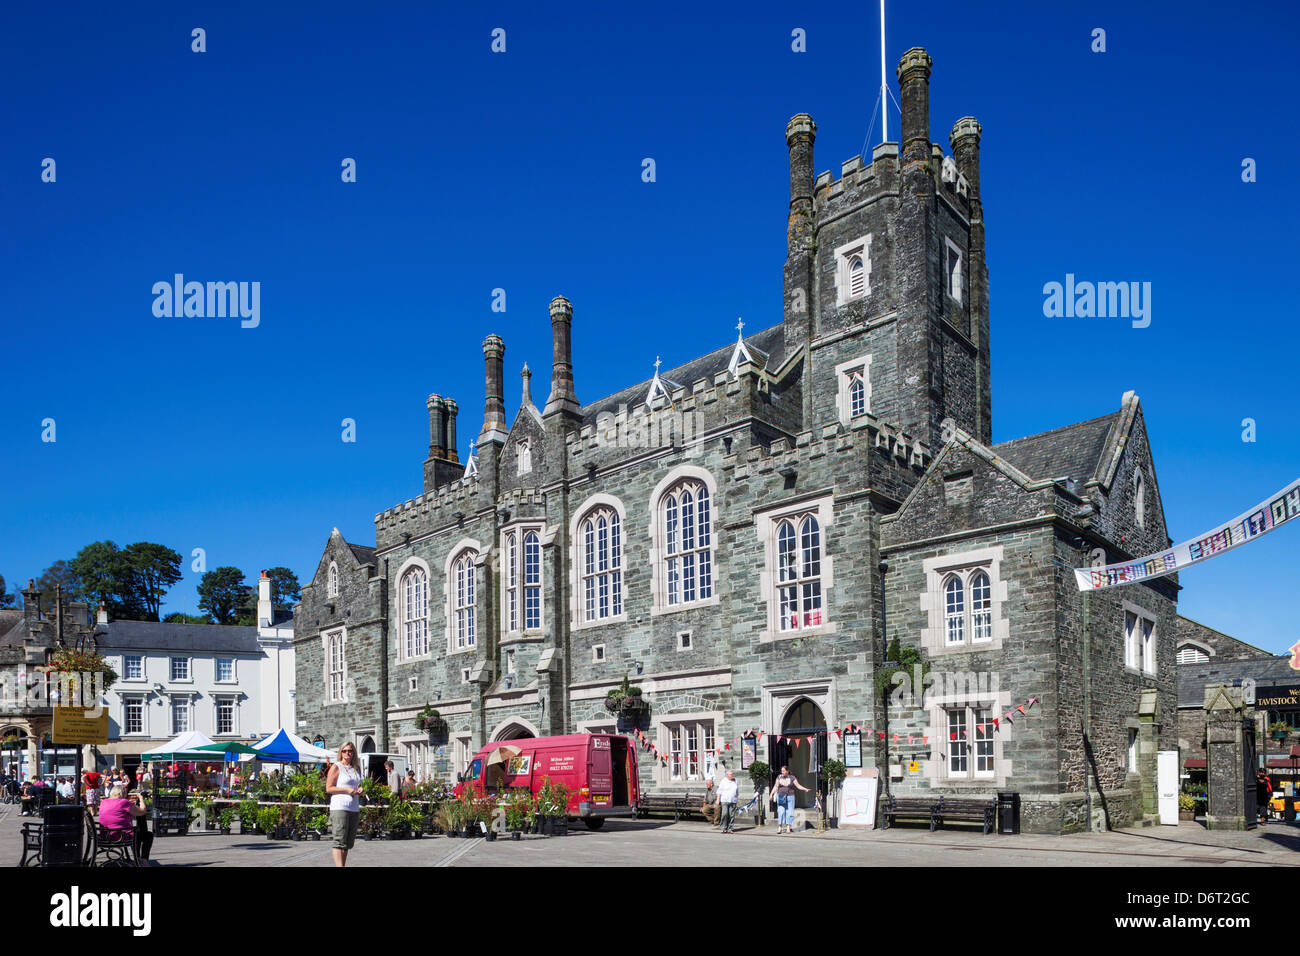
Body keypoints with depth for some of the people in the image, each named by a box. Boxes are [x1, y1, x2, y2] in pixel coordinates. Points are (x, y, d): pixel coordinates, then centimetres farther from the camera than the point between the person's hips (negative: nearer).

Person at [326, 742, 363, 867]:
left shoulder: (356, 769, 18)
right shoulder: (336, 767, 0)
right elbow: (328, 788, -6)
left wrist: (360, 790, 7)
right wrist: (346, 789, -15)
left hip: (354, 809, 6)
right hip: (339, 808, -6)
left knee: (348, 843, 7)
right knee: (340, 841, -12)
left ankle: (342, 865, 12)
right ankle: (339, 865, -16)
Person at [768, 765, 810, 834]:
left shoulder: (792, 778, -1)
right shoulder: (779, 777, 4)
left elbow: (798, 785, -1)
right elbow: (775, 786, 5)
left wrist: (805, 789, -15)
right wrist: (771, 794, -3)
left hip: (790, 797, -1)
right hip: (781, 797, 1)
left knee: (789, 812, -3)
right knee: (780, 812, -5)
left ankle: (788, 828, 1)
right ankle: (780, 827, -4)